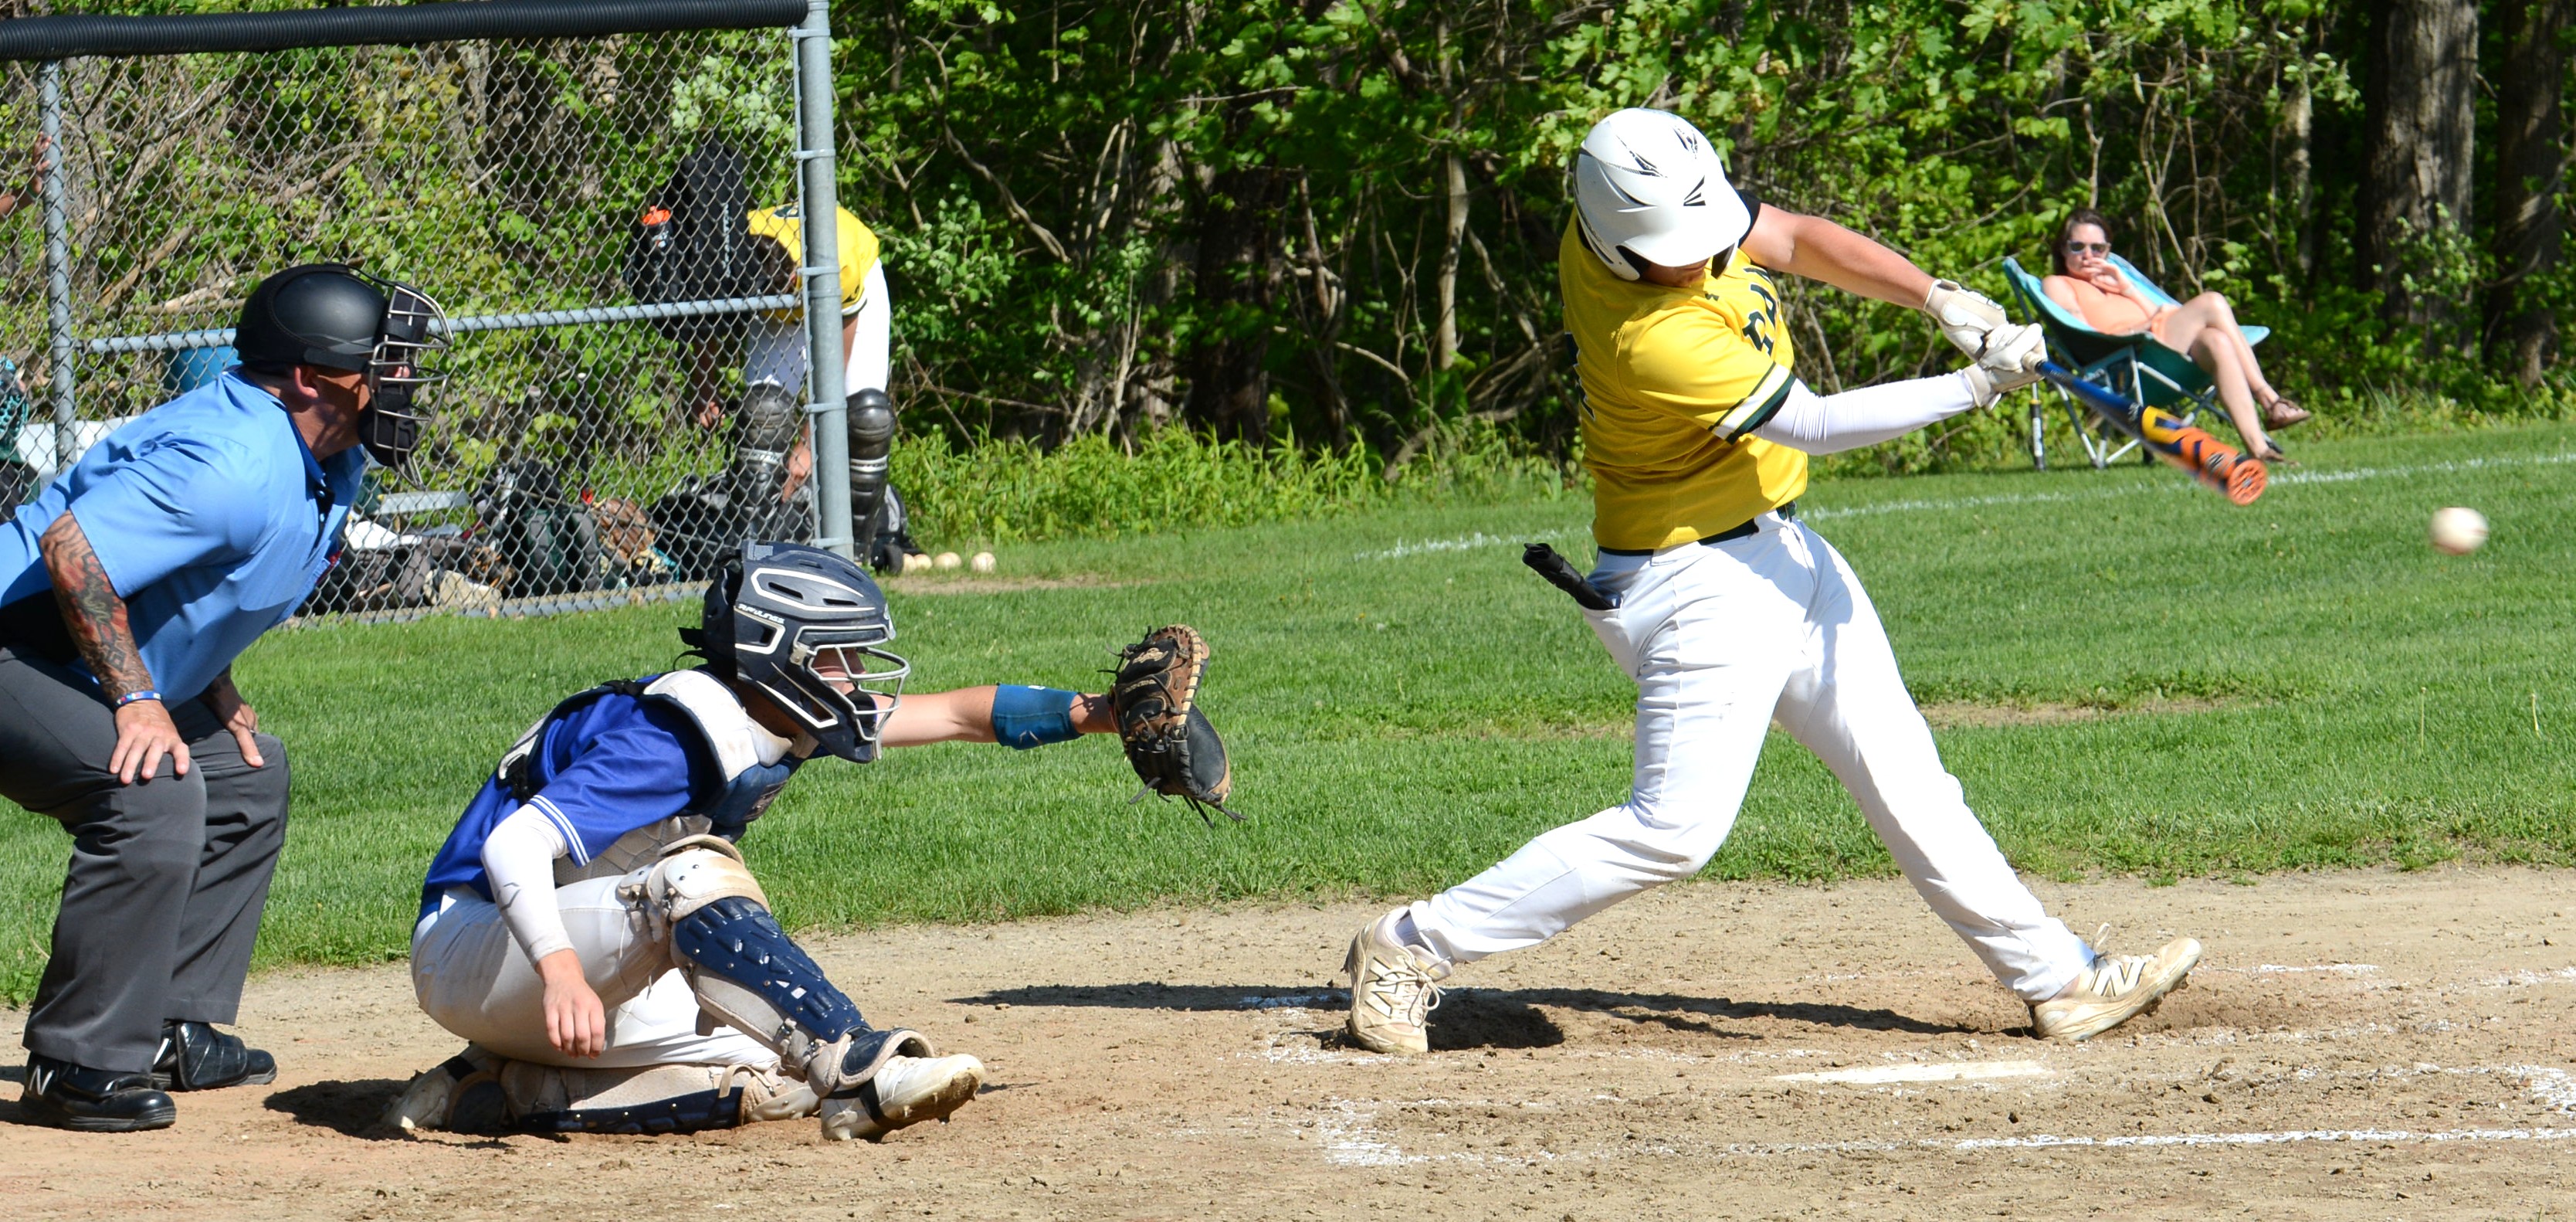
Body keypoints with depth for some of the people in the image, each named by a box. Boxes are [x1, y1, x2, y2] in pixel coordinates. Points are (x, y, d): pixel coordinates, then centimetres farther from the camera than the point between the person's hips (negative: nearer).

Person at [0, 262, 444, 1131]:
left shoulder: (330, 464, 5)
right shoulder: (236, 467, -28)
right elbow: (72, 546, -33)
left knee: (247, 777, 19)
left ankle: (173, 1029, 21)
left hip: (112, 673, 11)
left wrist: (216, 695, 10)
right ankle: (77, 1066, -21)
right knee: (156, 792, -29)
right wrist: (137, 700, -28)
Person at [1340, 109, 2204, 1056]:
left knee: (1905, 780, 11)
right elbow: (1815, 425, -25)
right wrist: (1975, 387, -25)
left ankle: (2055, 977, 16)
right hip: (1701, 579, -9)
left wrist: (1938, 297, -10)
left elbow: (1797, 239, 4)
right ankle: (1412, 948, -1)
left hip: (1779, 551, 9)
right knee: (1676, 829, -9)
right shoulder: (1650, 340, -32)